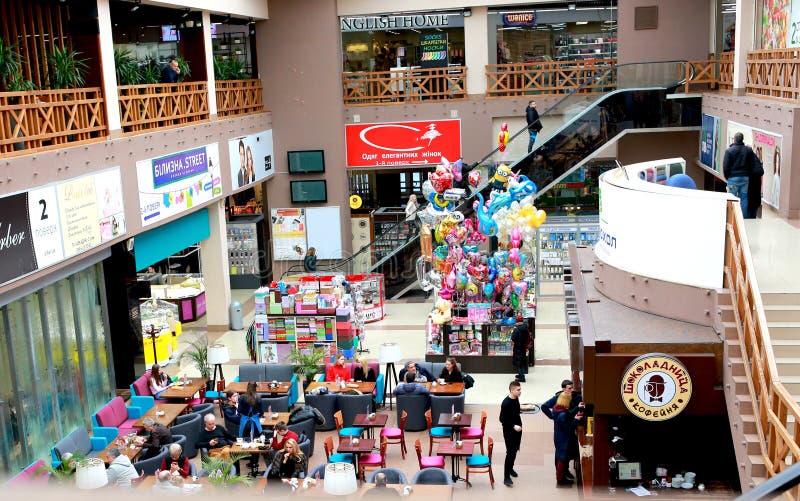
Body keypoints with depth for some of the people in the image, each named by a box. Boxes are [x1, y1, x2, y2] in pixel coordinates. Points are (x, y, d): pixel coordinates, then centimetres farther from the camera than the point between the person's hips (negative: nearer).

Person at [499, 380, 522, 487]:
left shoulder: (516, 399, 0)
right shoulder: (506, 403, -24)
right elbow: (502, 419, -21)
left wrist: (519, 424, 17)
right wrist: (513, 426, -28)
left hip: (517, 429, 8)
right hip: (509, 431, -8)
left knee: (515, 450, 18)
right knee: (510, 452, -8)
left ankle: (510, 468, 39)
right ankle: (506, 477, -3)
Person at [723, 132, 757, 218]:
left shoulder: (729, 150, -7)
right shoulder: (749, 150, 3)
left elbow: (725, 167, -7)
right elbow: (753, 165, 6)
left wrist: (727, 177, 7)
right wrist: (748, 175, 16)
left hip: (733, 178, -3)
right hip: (745, 178, 3)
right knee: (744, 198, 7)